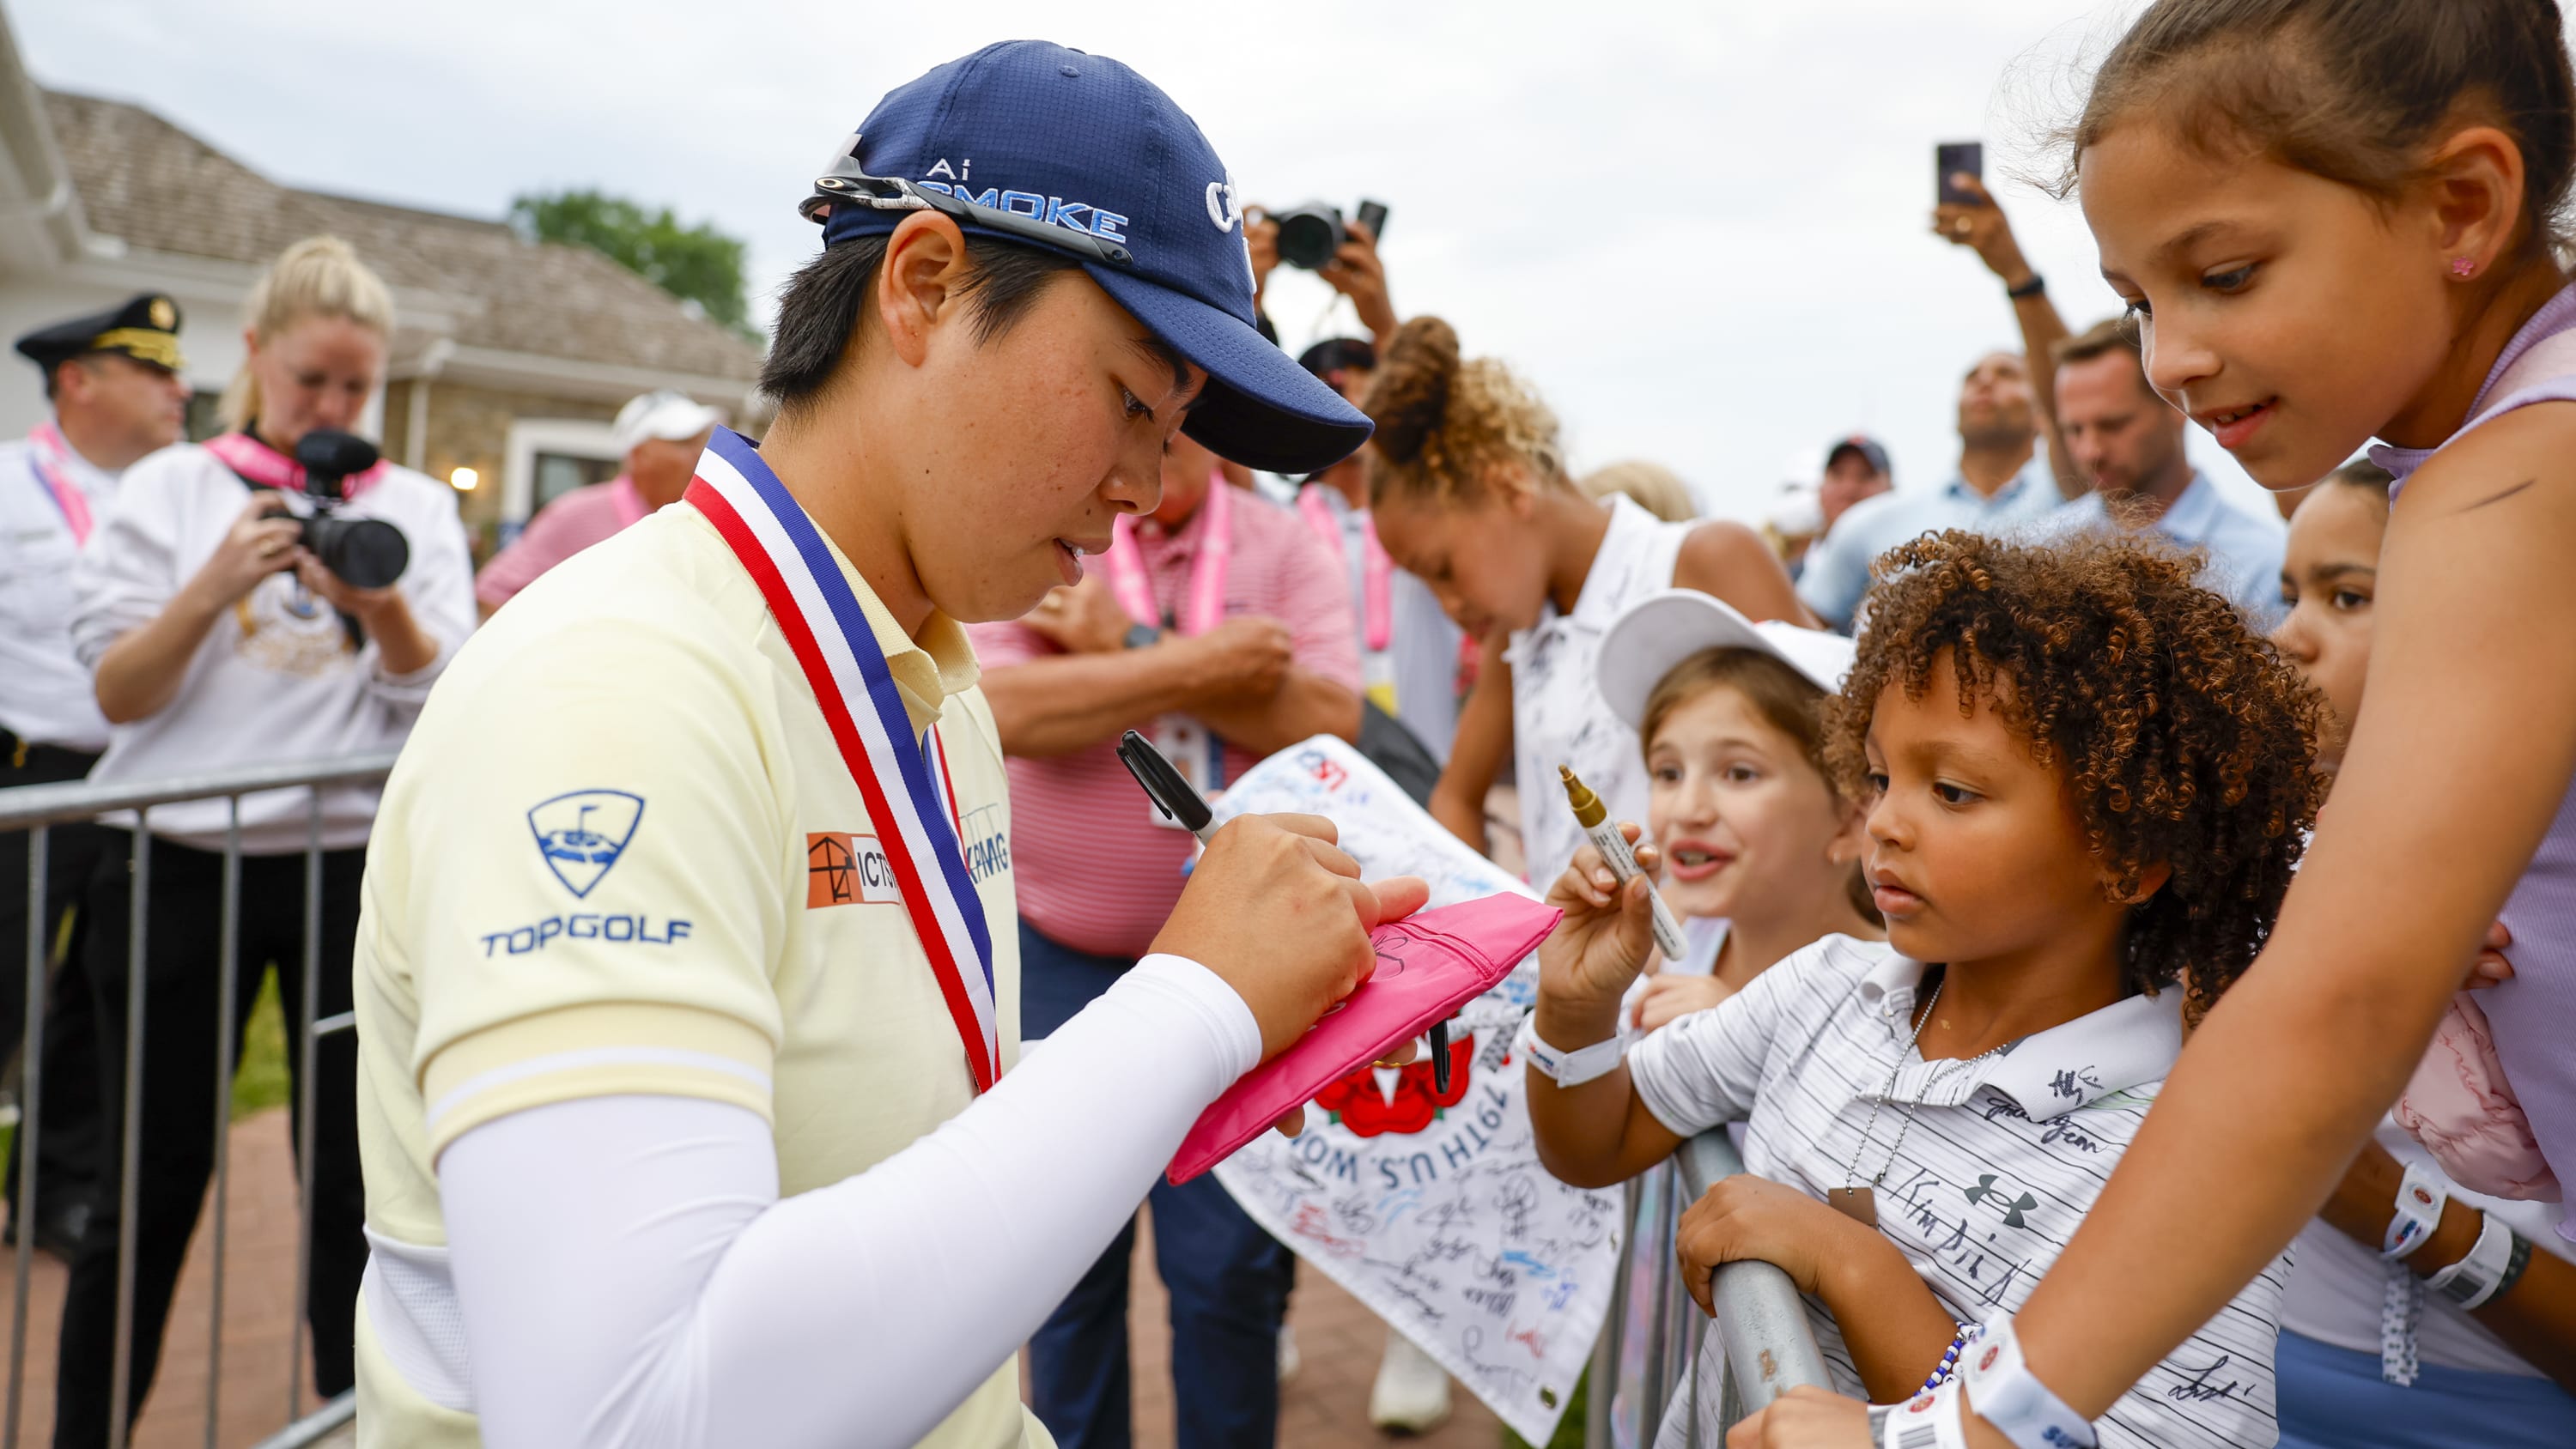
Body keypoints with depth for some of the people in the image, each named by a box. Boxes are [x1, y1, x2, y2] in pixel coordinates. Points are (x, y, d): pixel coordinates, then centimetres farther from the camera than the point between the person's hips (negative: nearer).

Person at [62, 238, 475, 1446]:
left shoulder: (416, 508, 6)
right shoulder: (171, 489, 4)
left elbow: (441, 702, -1)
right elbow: (117, 696, -1)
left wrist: (382, 611, -19)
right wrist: (214, 588, -16)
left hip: (355, 862, 1)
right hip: (182, 862, 0)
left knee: (356, 1167, 6)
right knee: (157, 1174, 7)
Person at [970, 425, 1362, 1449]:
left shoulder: (1285, 548, 1)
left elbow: (1326, 722, -12)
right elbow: (1004, 709, -17)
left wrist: (1126, 651, -15)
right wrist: (1201, 663, -17)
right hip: (1055, 950, 0)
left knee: (1231, 1266, 4)